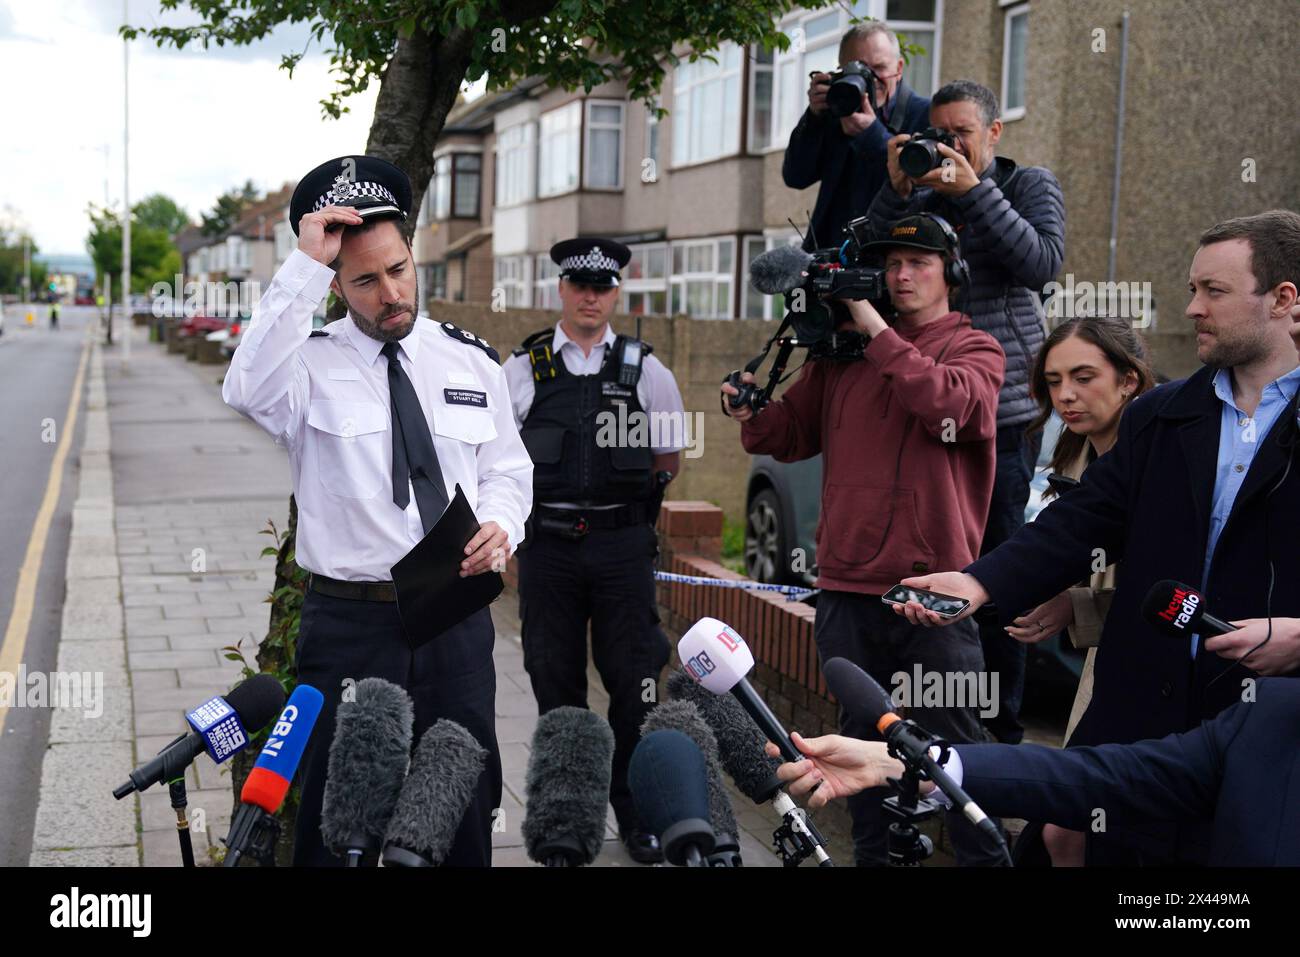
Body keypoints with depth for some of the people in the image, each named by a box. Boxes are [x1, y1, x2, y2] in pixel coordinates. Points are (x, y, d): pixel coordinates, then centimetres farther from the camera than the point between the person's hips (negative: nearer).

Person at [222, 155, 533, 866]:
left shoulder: (472, 360, 8)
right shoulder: (312, 363, -4)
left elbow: (507, 469, 14)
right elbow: (249, 392, -27)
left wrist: (500, 526, -8)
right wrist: (303, 267, -26)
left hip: (457, 621, 3)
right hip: (349, 626, -3)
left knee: (466, 820, 14)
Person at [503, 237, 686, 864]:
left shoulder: (645, 368, 4)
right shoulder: (522, 368, 4)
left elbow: (670, 459, 13)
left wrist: (625, 500, 10)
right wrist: (538, 504, 6)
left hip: (622, 547, 0)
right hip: (547, 548, 0)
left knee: (633, 682, 2)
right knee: (555, 683, 9)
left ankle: (636, 813, 16)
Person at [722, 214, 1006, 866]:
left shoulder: (974, 348, 4)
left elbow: (950, 404, -18)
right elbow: (794, 433, 12)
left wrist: (878, 331, -16)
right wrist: (755, 415, -9)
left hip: (933, 586, -3)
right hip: (847, 588, 4)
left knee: (955, 740, 2)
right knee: (862, 738, 15)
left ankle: (982, 855, 16)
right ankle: (872, 853, 28)